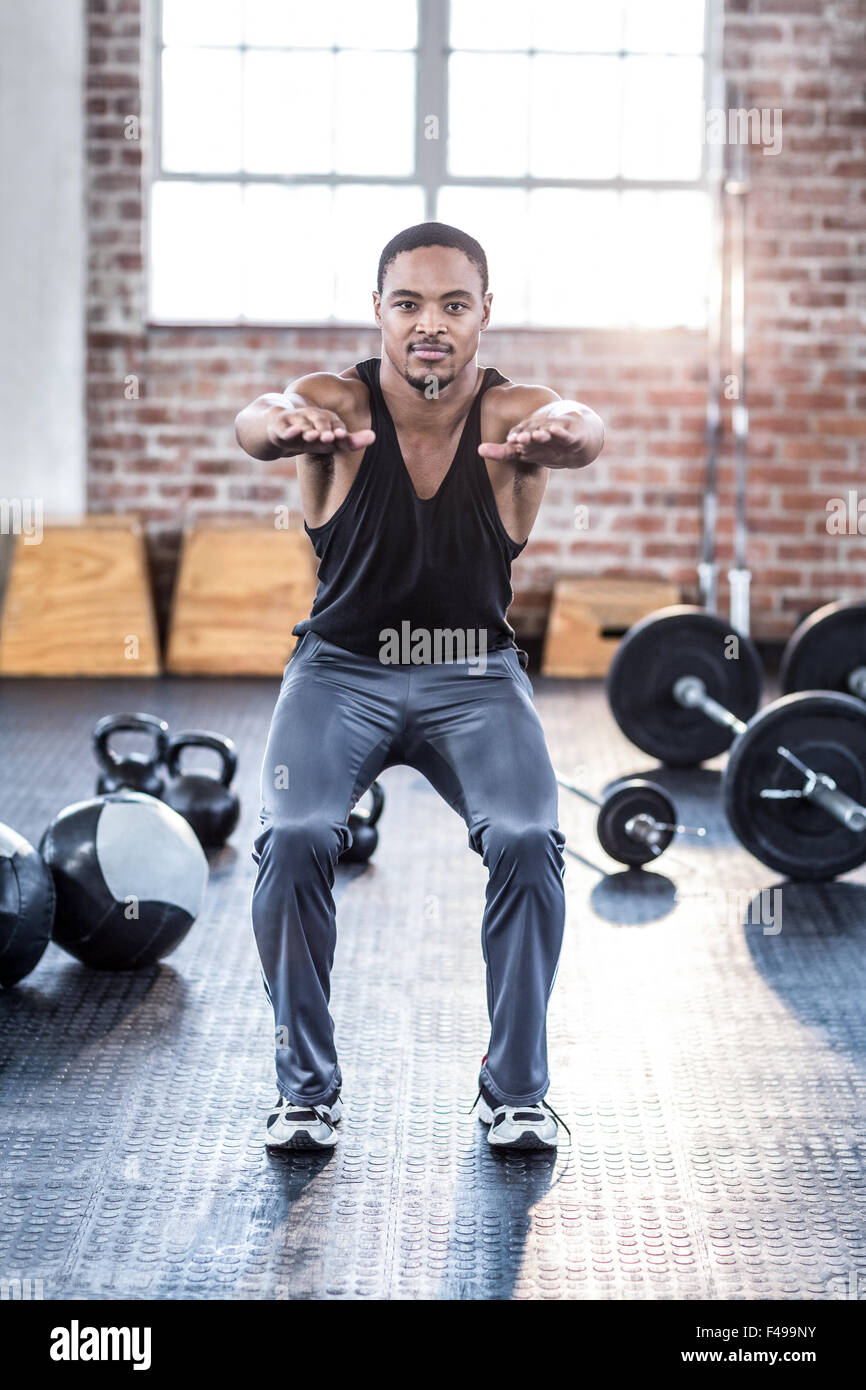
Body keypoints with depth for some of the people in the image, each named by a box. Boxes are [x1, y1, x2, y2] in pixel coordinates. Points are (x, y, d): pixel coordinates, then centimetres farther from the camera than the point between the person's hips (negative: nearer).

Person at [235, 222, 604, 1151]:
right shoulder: (338, 402, -14)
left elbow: (581, 431, -38)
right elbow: (258, 422, -37)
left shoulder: (510, 412, -14)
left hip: (474, 674, 0)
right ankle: (306, 1083, -4)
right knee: (294, 838, -25)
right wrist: (284, 424, -64)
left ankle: (516, 1085, -3)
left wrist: (561, 434, -64)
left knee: (526, 840, -24)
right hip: (341, 667, 0)